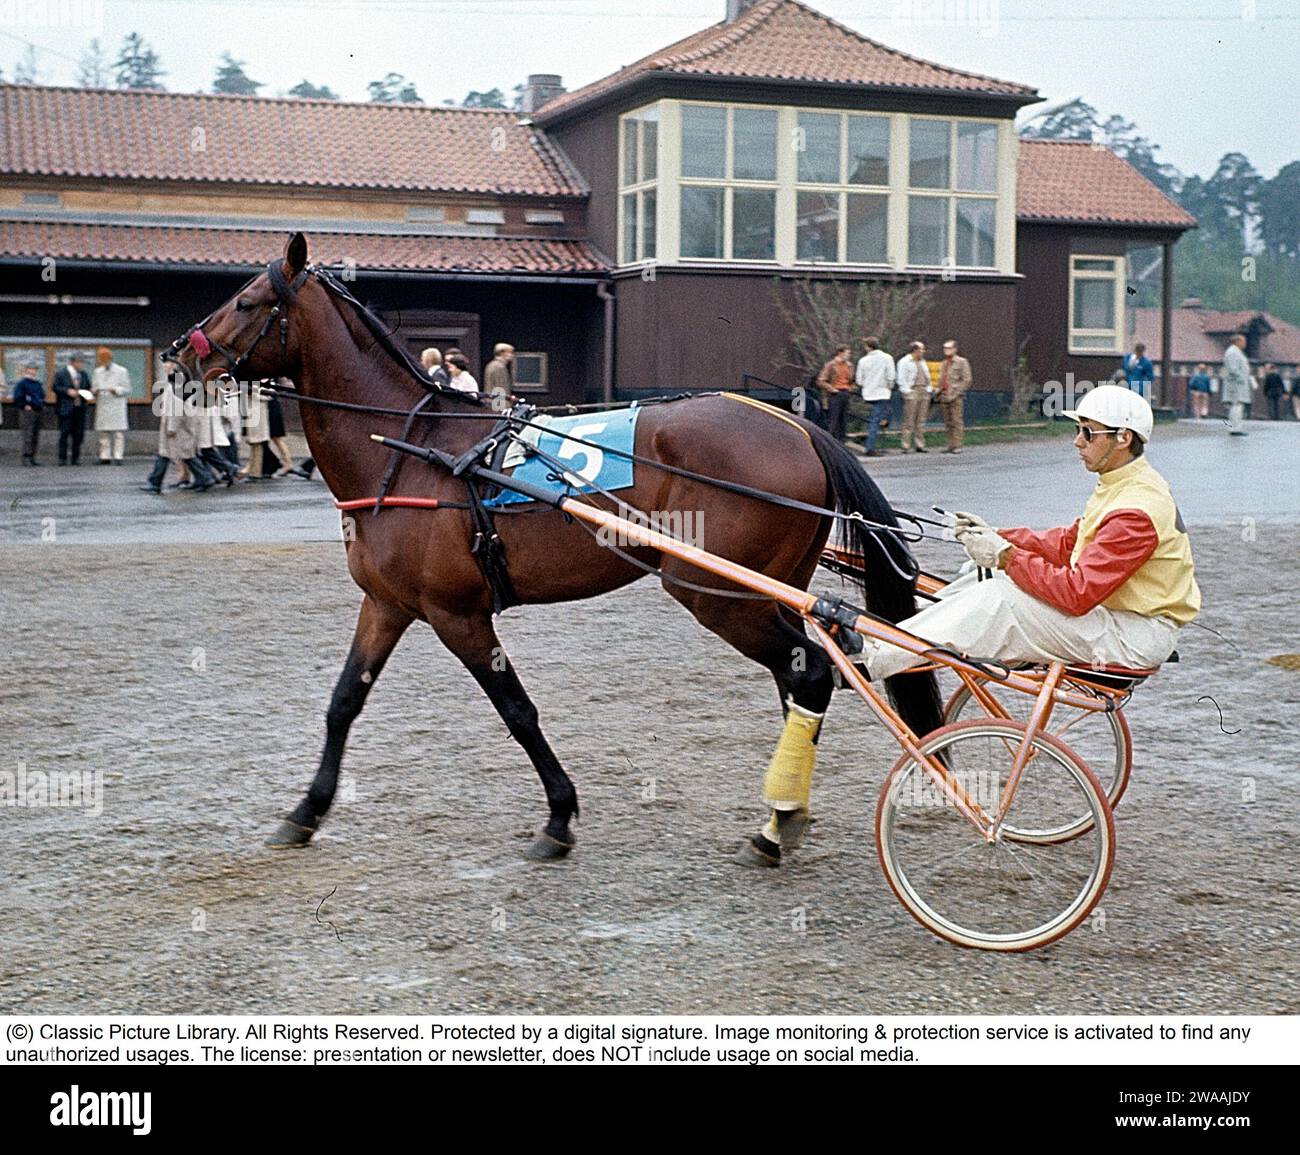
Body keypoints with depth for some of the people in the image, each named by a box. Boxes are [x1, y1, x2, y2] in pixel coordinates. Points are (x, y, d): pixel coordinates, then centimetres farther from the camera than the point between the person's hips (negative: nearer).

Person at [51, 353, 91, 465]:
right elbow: (54, 387, -5)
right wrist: (67, 391, -16)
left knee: (79, 434, 3)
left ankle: (75, 458, 11)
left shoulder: (84, 374, 14)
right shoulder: (60, 373, -2)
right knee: (64, 434, -3)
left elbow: (88, 388, 23)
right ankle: (62, 458, 2)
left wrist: (87, 393, 1)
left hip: (80, 409, 5)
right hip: (65, 409, -5)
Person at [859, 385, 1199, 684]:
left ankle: (874, 662, -19)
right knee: (985, 577, 0)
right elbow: (1066, 545, 14)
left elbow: (1077, 594, -28)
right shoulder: (1120, 486, 11)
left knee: (998, 600, -23)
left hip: (1136, 637, -10)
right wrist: (995, 536, 1)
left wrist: (1006, 556, -21)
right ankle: (880, 646, -3)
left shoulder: (1136, 510, -23)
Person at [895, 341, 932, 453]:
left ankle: (920, 445, 9)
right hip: (912, 392, -7)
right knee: (909, 420, -8)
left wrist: (929, 389, 13)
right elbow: (901, 379, -7)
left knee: (921, 421, 6)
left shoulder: (922, 362, 21)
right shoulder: (904, 362, -3)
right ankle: (906, 446, -7)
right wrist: (906, 391, -15)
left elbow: (927, 377, 24)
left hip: (924, 392, 7)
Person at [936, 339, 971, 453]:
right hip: (945, 397, 7)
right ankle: (951, 445, 10)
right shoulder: (944, 364, 19)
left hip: (956, 397, -7)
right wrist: (940, 392, 13)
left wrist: (956, 393, -14)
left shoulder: (962, 362, -2)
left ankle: (957, 446, -8)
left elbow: (967, 380, -8)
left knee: (957, 421, -8)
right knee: (948, 422, 6)